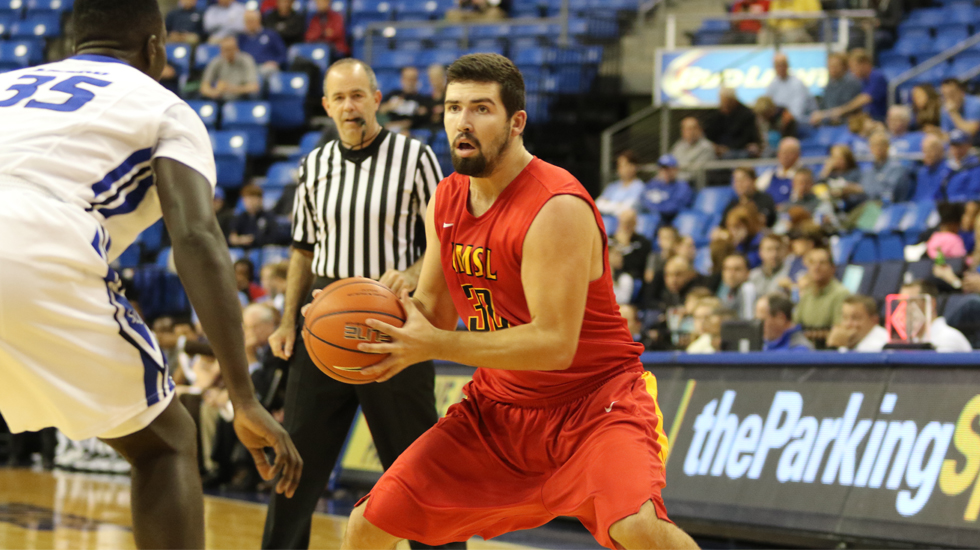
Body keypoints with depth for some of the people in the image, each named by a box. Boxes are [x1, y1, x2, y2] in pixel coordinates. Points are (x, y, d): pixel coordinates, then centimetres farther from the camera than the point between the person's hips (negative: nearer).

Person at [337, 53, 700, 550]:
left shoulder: (557, 207, -24)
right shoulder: (446, 201, 1)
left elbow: (555, 343, -29)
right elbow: (433, 310, 11)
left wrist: (435, 346, -29)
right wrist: (378, 314, -12)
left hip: (593, 402, -7)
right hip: (497, 407, 7)